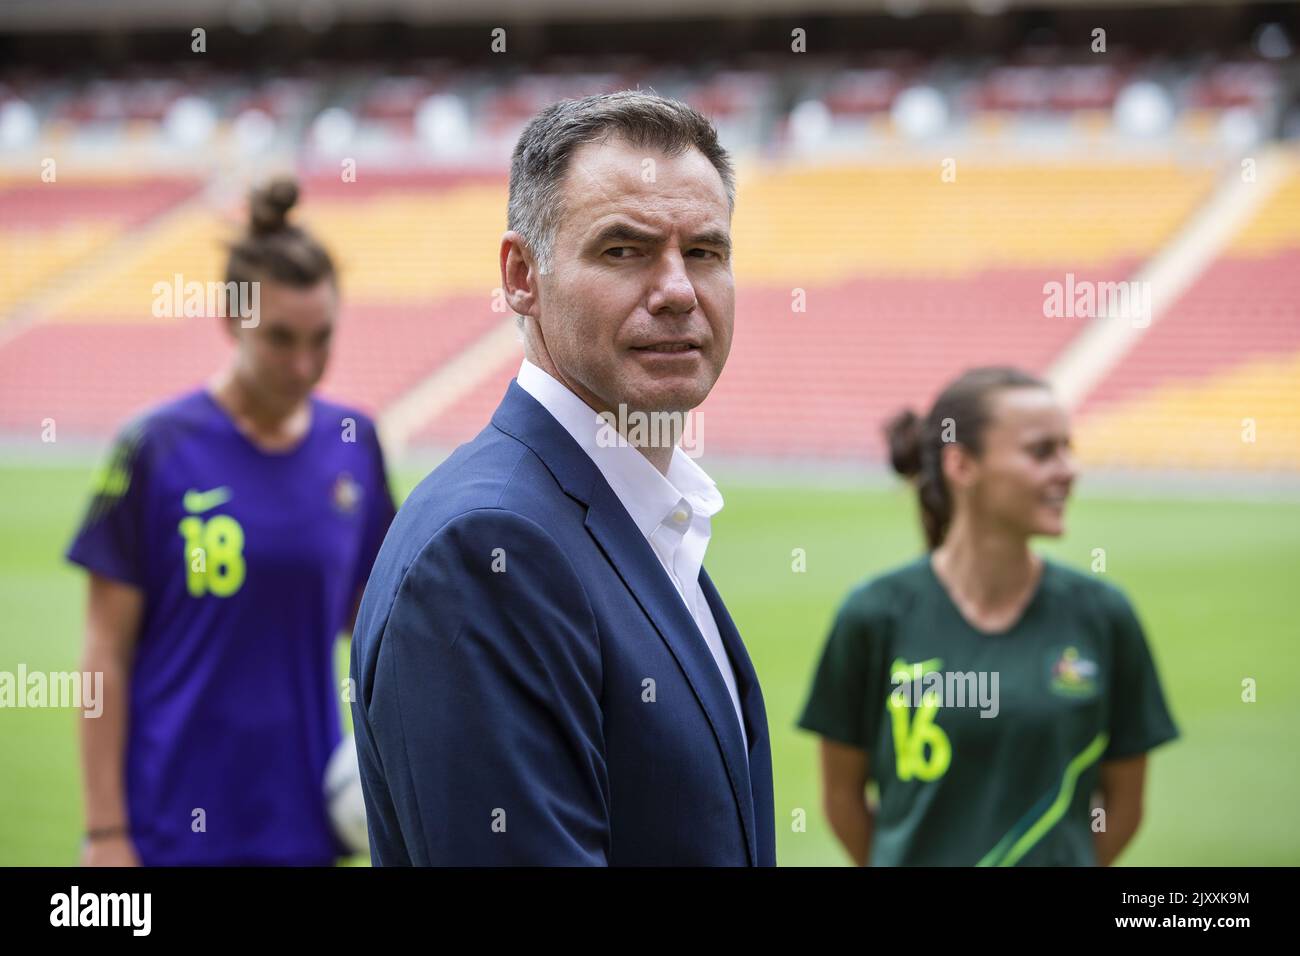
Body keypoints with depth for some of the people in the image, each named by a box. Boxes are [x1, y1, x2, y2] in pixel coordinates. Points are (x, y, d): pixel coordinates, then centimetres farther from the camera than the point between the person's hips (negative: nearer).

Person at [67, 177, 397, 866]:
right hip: (173, 830, -4)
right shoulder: (154, 450, -8)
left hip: (303, 830, 4)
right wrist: (105, 832, -9)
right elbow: (106, 654, -6)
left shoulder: (353, 445, 4)